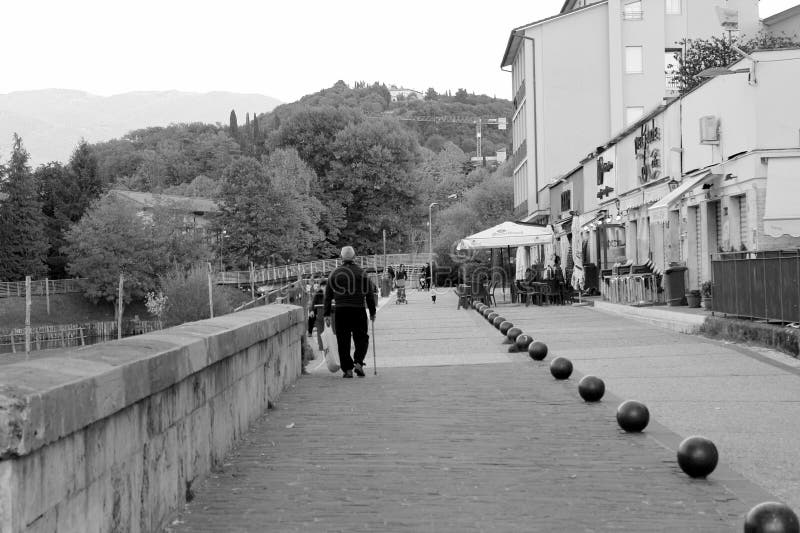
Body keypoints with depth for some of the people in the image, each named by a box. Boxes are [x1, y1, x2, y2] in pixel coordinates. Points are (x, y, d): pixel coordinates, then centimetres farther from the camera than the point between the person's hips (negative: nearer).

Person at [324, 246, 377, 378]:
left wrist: (326, 314, 7)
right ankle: (358, 363, -10)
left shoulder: (334, 274, 5)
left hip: (341, 312, 1)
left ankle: (347, 369, 3)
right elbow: (370, 294, 3)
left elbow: (328, 296, 4)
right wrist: (372, 312, 11)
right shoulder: (362, 273, 2)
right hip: (359, 311, -1)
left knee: (343, 342, 5)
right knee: (361, 339, 9)